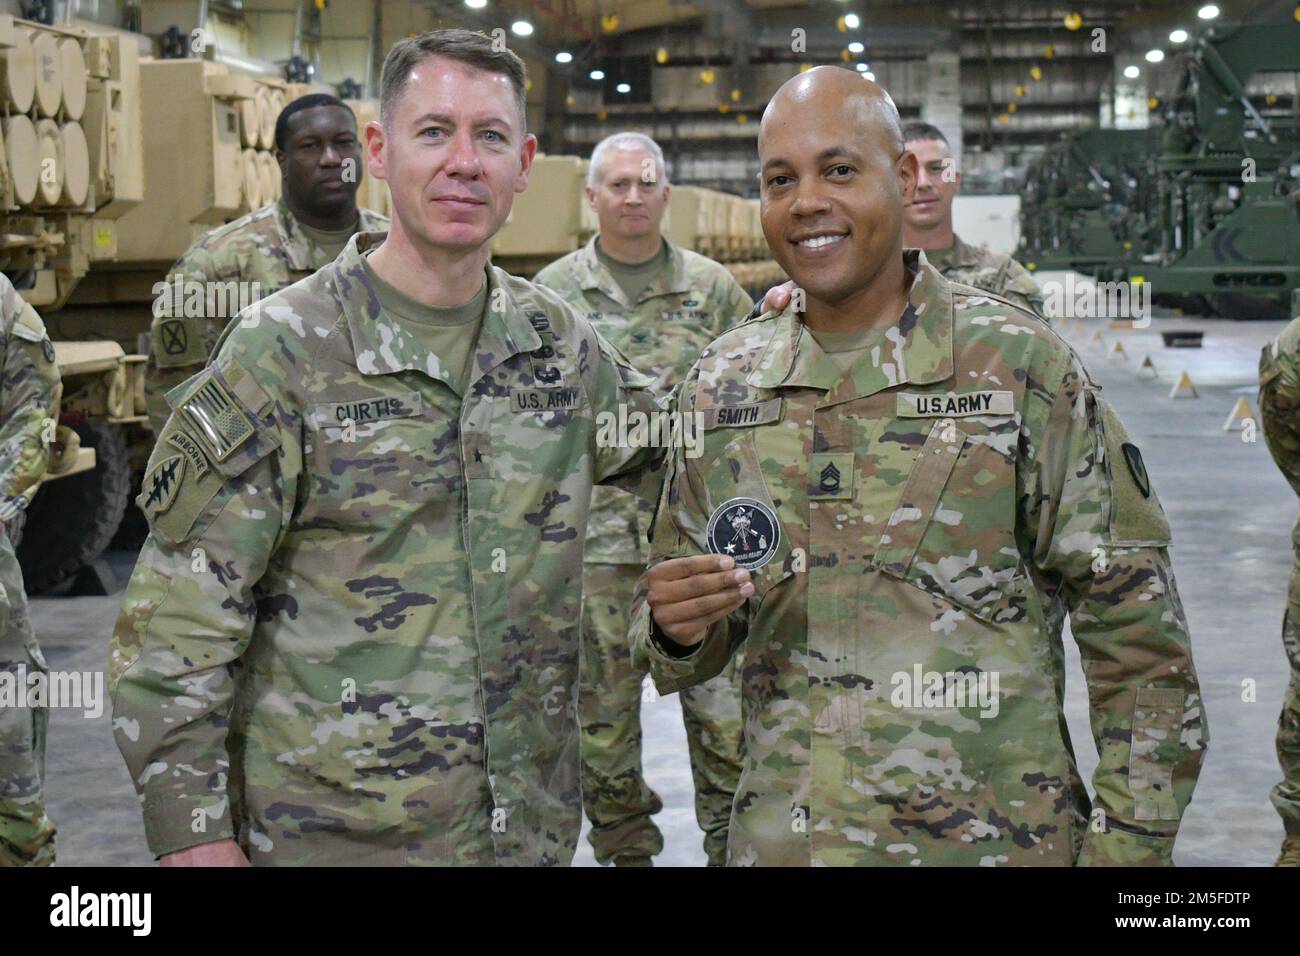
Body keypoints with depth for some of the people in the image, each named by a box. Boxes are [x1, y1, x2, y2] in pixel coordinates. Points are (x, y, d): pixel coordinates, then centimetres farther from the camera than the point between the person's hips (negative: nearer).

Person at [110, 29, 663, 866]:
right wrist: (193, 827, -14)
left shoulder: (558, 343, 4)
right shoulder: (280, 352, -11)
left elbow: (675, 446, 23)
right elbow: (179, 617, -11)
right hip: (330, 831, -4)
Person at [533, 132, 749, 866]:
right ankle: (625, 845, 23)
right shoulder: (553, 292, 5)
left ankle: (733, 844, 15)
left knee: (724, 704, 1)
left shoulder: (714, 288, 7)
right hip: (595, 532, 0)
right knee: (602, 708, 7)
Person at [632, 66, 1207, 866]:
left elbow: (1134, 624, -6)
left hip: (994, 835, -3)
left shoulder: (1018, 363, -8)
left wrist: (1129, 843, -9)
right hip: (780, 837, 4)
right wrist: (676, 625, -12)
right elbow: (685, 656, 10)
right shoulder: (722, 384, 4)